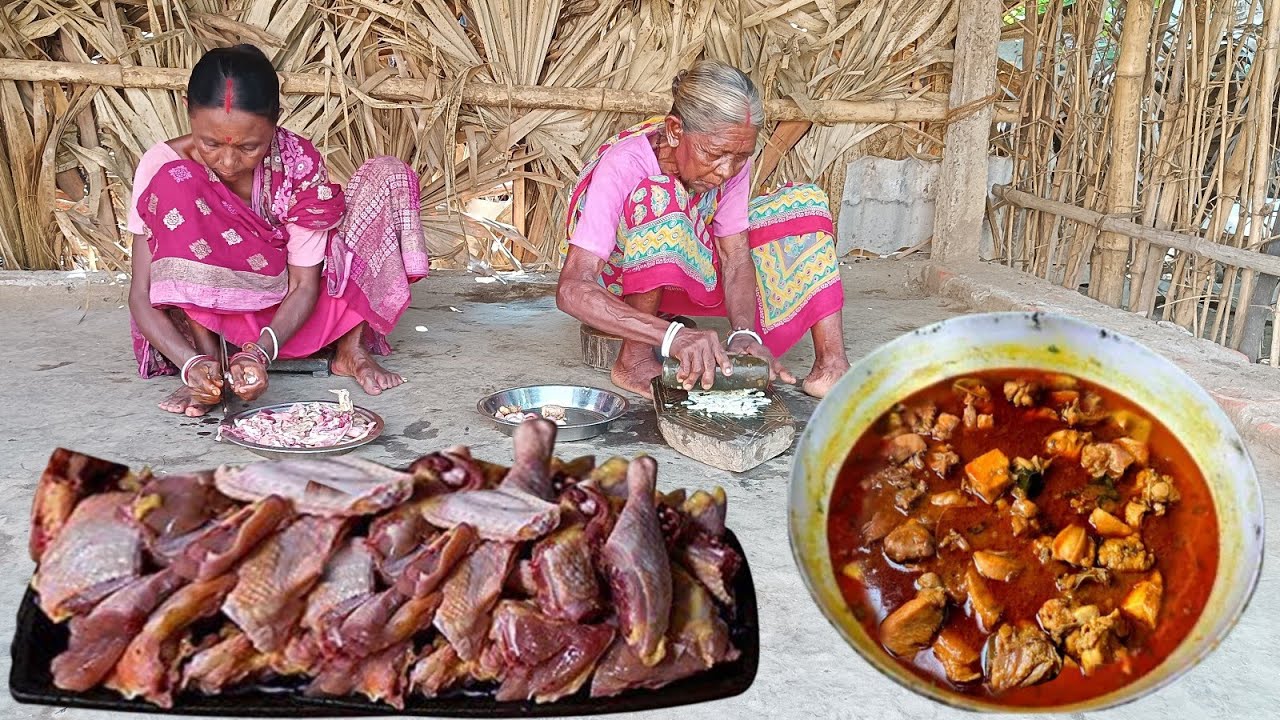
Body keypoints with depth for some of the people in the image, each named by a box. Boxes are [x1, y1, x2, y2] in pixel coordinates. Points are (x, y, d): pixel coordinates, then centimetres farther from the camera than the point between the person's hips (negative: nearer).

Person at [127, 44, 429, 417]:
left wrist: (262, 352, -35)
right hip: (209, 313, -1)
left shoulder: (300, 162, -19)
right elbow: (141, 296, -20)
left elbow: (305, 285, -17)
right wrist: (191, 363, -38)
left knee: (388, 174, -17)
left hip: (285, 313, 2)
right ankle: (208, 360, -24)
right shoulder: (162, 164, -20)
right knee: (172, 186, -29)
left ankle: (352, 349, -14)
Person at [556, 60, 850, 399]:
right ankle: (635, 359, -25)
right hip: (618, 280, -5)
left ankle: (831, 365, -21)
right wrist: (673, 335, -56)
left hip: (692, 264, 6)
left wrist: (745, 333, -39)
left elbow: (735, 256, -19)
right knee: (660, 197, -38)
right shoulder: (623, 165, -35)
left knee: (804, 203, -12)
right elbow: (571, 290, -43)